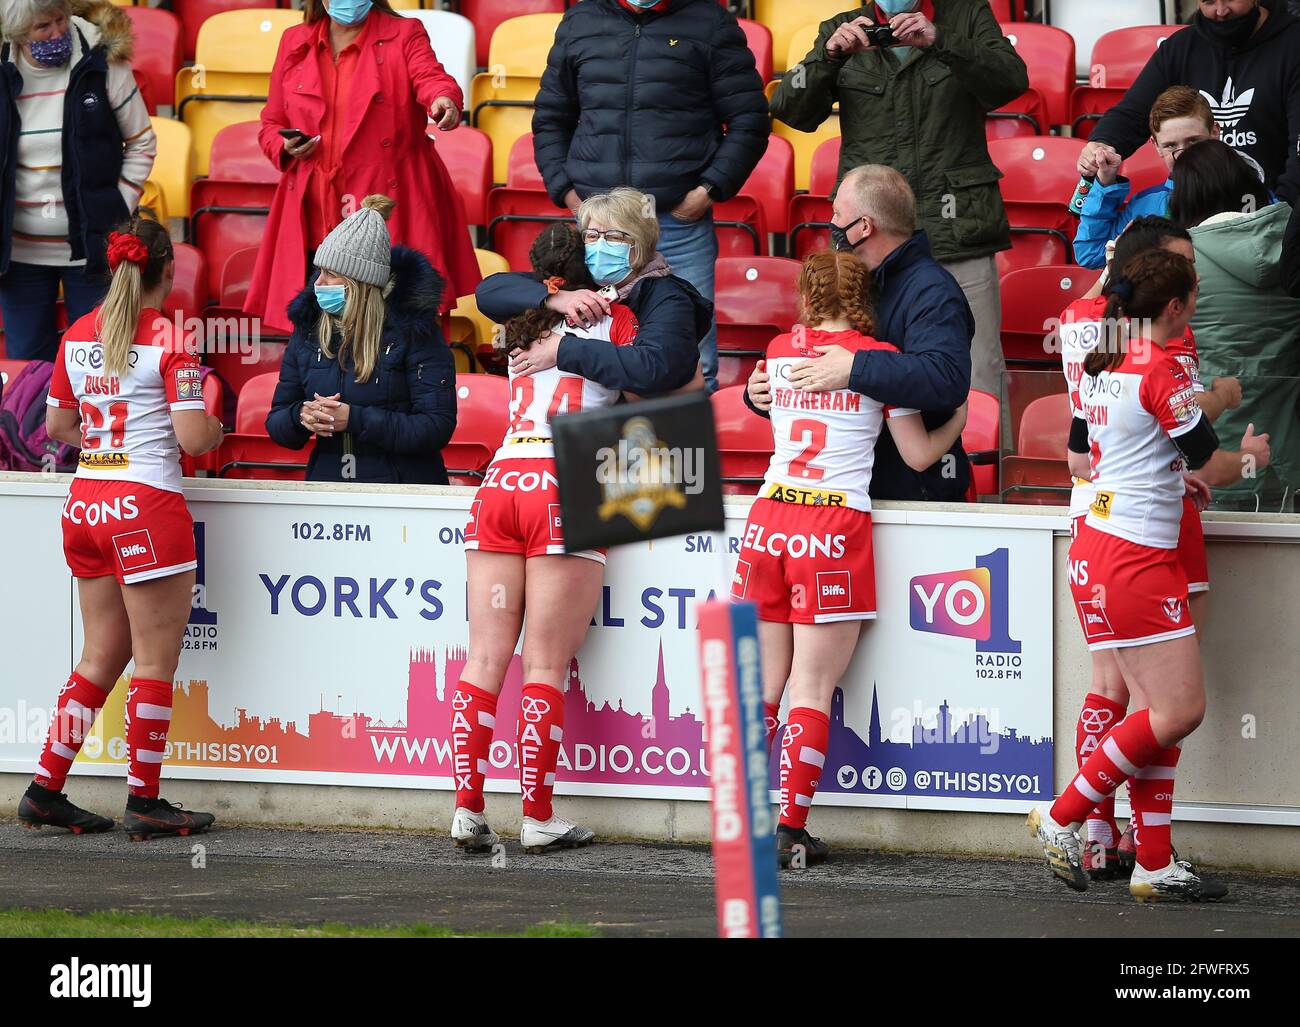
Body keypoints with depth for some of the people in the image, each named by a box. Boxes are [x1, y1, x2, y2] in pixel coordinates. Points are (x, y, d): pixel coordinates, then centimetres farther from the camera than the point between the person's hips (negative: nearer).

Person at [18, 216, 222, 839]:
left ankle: (45, 789, 12)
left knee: (102, 656, 15)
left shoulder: (77, 336, 8)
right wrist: (214, 425, 7)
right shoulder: (168, 339, -10)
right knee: (155, 663, 2)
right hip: (146, 503, -7)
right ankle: (144, 802, 4)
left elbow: (57, 425, 17)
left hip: (85, 505, 7)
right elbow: (193, 438, -14)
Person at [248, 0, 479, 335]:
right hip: (315, 218, 3)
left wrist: (445, 100, -41)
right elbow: (271, 125, 21)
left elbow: (430, 78, -17)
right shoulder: (294, 43, 15)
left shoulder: (403, 35, 4)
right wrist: (286, 149, -3)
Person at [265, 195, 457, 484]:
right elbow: (276, 424, 15)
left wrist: (354, 419, -16)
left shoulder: (411, 330, -3)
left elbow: (438, 428, -10)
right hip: (327, 484, 4)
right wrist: (301, 417, -8)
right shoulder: (308, 328, 10)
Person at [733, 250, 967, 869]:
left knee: (761, 684, 9)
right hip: (836, 526, -4)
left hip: (769, 517, 4)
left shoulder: (779, 350, 11)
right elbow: (919, 454, 4)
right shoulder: (879, 358, 0)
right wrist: (958, 418, 22)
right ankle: (790, 830, -6)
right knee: (812, 689, -2)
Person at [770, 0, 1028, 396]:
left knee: (978, 380, -6)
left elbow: (1011, 81, -7)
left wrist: (941, 43, -19)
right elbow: (790, 110, 4)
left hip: (958, 229, -1)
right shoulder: (842, 32, 13)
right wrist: (829, 56, -12)